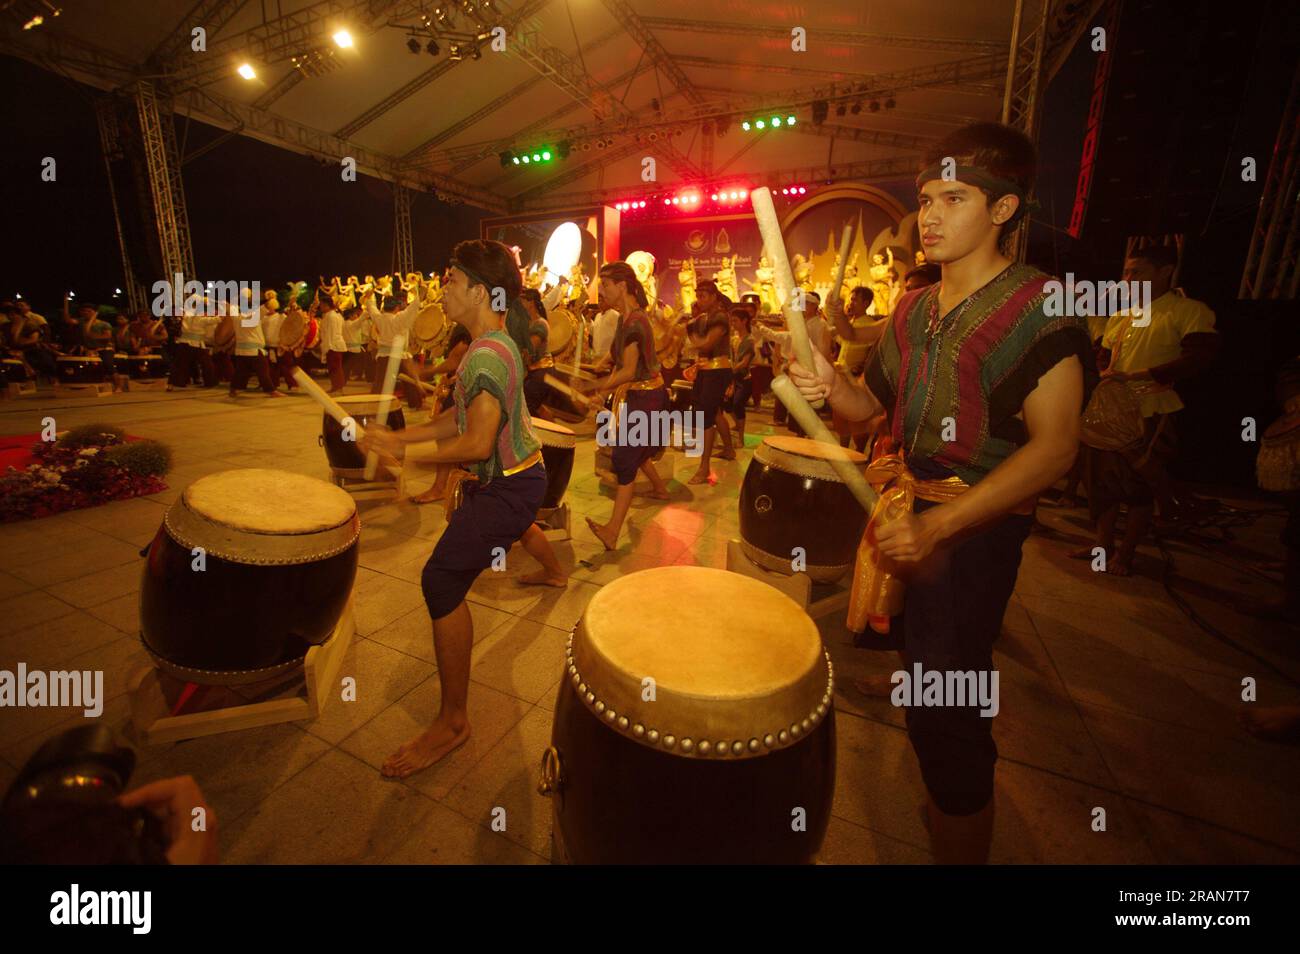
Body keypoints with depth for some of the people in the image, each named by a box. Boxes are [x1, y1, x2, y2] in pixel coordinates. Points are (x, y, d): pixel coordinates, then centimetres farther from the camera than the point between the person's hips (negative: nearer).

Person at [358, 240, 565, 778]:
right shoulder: (498, 341, 8)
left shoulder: (486, 355, -23)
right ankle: (554, 572, 73)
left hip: (508, 484, -11)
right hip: (519, 473, 11)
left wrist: (405, 453, -23)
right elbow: (461, 417, 10)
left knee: (442, 581, -16)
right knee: (505, 519, 41)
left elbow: (477, 443, -31)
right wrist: (401, 436, 2)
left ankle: (453, 722, -6)